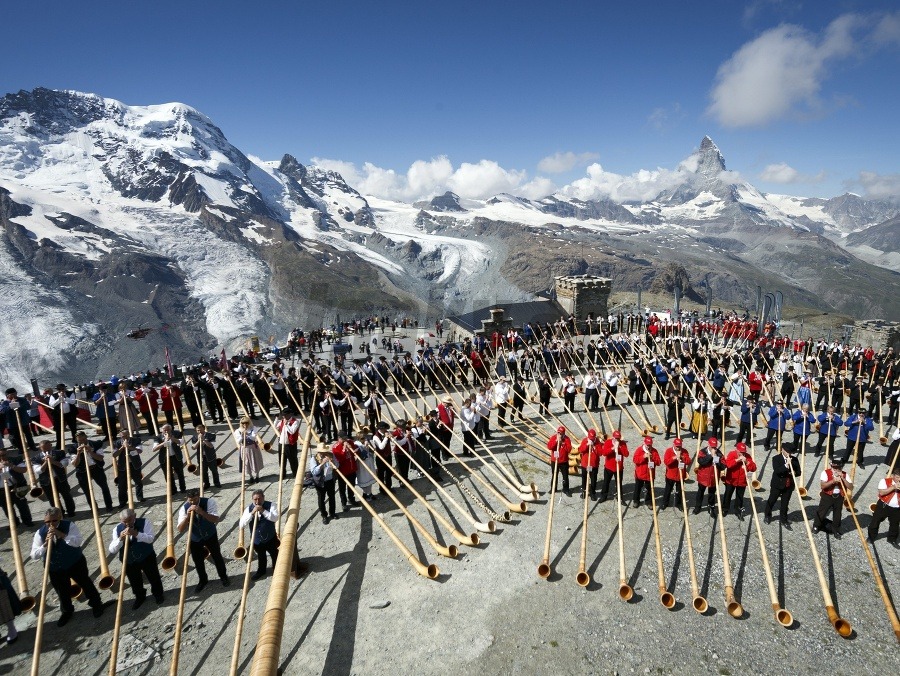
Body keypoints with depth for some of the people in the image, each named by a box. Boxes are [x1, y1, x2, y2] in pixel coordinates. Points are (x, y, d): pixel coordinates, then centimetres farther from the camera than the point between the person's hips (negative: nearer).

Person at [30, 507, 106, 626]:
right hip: (55, 569, 2)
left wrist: (61, 535, -38)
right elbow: (34, 556, -14)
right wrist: (45, 545, -31)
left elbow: (78, 542, -31)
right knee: (62, 592, 18)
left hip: (76, 563, -2)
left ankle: (96, 604, 38)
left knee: (86, 584, 15)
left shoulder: (69, 525, -19)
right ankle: (67, 611, 44)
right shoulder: (40, 533, -13)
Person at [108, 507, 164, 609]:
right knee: (135, 582, 20)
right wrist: (120, 538, -30)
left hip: (147, 557, -2)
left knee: (154, 578, 15)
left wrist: (136, 533, -41)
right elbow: (112, 550, -13)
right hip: (129, 561, 2)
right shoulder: (117, 529, -11)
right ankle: (140, 597, 46)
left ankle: (158, 594, 41)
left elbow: (150, 539, -28)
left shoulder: (145, 522, -18)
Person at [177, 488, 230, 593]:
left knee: (217, 557, 14)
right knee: (198, 561, 14)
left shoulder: (209, 502, -26)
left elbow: (216, 519, -35)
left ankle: (223, 576, 38)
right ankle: (203, 581, 40)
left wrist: (201, 512, -45)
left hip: (210, 536, -1)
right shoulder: (184, 508, -20)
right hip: (195, 539, 2)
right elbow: (180, 529, -22)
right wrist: (187, 516, -39)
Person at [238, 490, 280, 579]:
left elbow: (275, 518, -30)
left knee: (275, 555, 18)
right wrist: (252, 513, -31)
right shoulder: (249, 508, -11)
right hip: (257, 539, 2)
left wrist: (263, 511, -36)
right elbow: (242, 524, -19)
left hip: (270, 538, -2)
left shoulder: (270, 505, -17)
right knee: (260, 556, 24)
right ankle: (261, 570, 48)